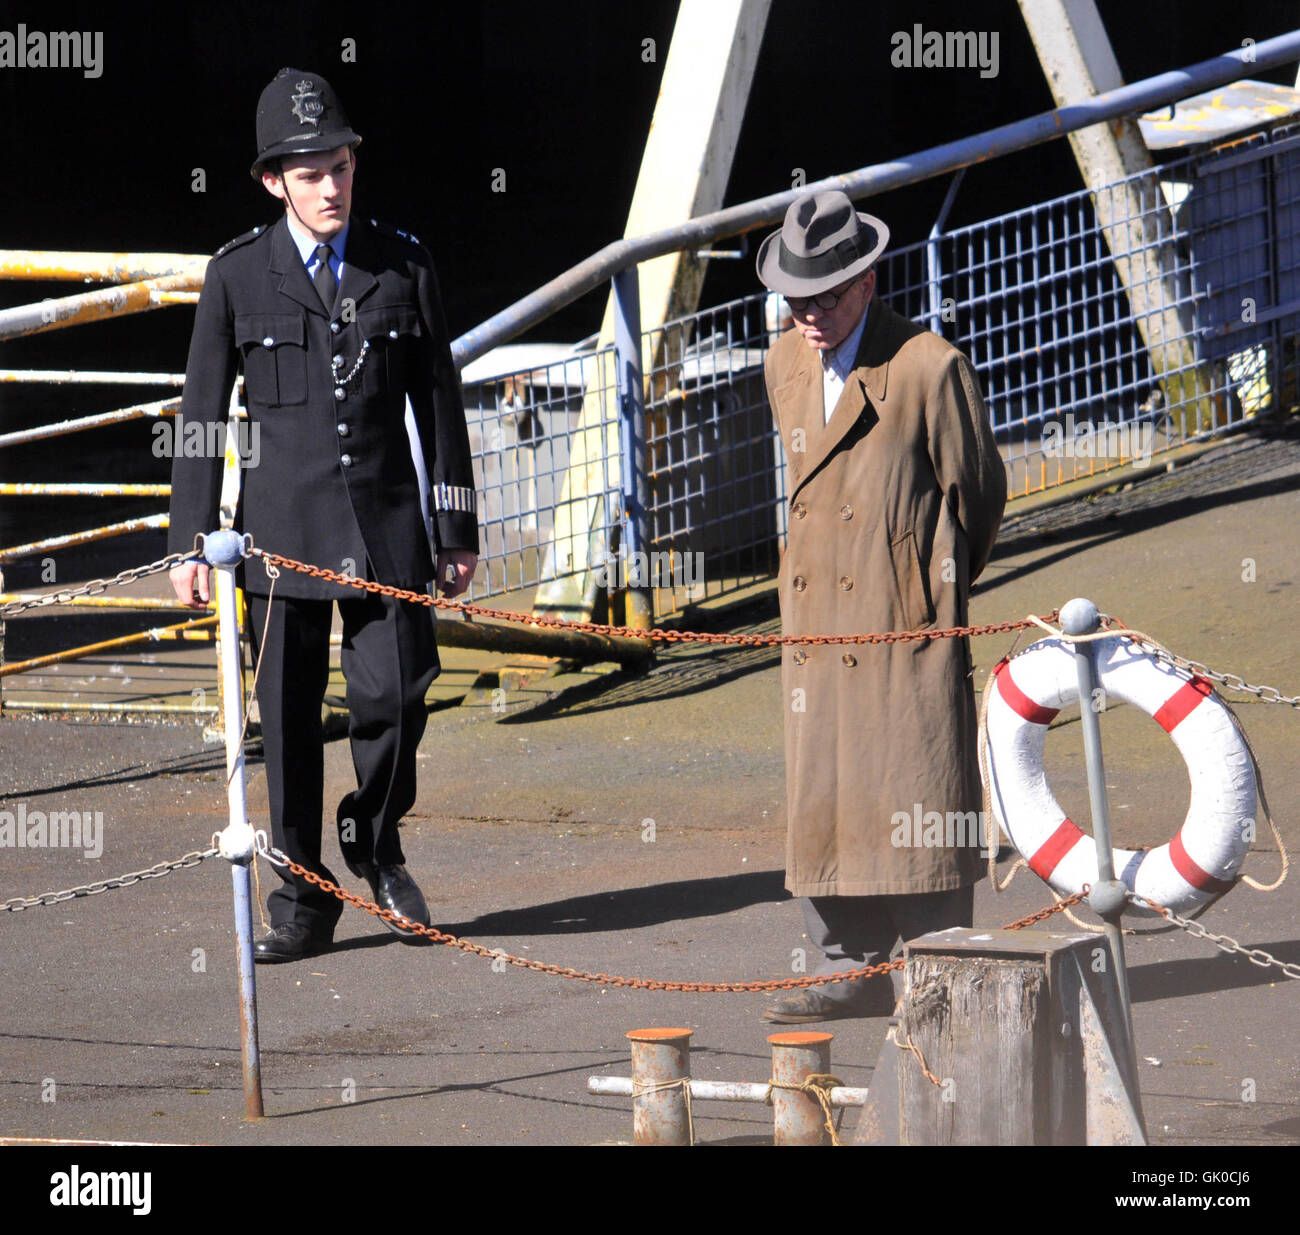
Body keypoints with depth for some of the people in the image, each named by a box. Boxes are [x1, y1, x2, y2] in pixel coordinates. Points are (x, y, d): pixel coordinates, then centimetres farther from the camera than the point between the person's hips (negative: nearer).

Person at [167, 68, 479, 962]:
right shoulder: (237, 275, 3)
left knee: (394, 697, -7)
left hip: (386, 521, 1)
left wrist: (456, 530, 9)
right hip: (282, 527, 0)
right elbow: (204, 410, 6)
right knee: (288, 718, 1)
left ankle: (376, 840, 21)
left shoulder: (404, 266, 6)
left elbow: (439, 403, 10)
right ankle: (303, 903, 10)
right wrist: (192, 541, 3)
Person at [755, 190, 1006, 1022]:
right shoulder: (786, 366, 11)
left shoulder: (930, 368, -10)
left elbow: (977, 492, 0)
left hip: (909, 620, -6)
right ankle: (851, 969, 12)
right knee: (822, 791, 5)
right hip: (817, 622, 6)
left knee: (918, 791, -4)